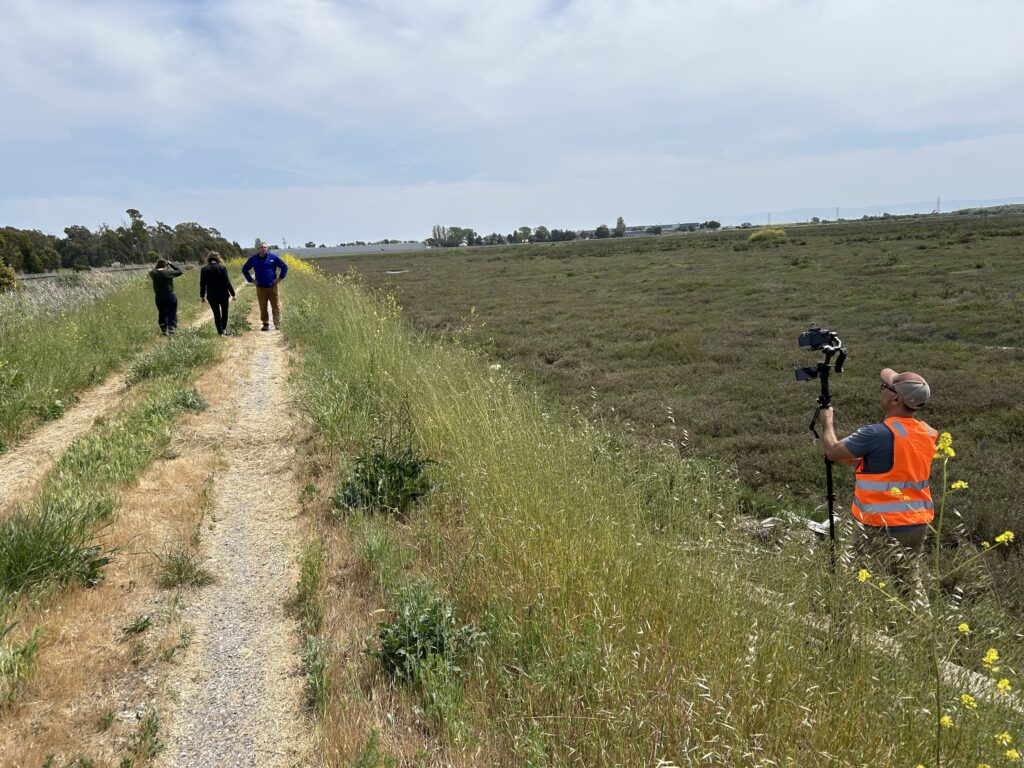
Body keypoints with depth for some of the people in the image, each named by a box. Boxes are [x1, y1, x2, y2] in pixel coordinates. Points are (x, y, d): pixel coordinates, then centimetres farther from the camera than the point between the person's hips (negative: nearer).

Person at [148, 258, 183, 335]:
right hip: (170, 296, -4)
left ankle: (164, 331, 21)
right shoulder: (168, 272, -13)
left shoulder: (153, 273, -4)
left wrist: (157, 266, 15)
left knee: (162, 314, 14)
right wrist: (171, 264, 6)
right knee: (172, 314, 6)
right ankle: (171, 330, 5)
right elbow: (179, 272, 1)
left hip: (159, 297, 4)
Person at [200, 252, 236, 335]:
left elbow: (202, 284, 4)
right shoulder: (222, 268, -8)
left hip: (211, 296, 2)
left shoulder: (204, 269, -1)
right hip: (223, 294, -2)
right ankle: (224, 329, 10)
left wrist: (202, 296, 13)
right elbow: (227, 282, -9)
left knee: (216, 314, 9)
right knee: (224, 311, 17)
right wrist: (232, 293, -3)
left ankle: (220, 332, 9)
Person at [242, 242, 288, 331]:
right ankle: (265, 324, 13)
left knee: (276, 306, -2)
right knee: (263, 308, 4)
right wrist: (250, 280, 7)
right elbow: (244, 269, 17)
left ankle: (278, 326, 0)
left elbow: (284, 267, 7)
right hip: (260, 288, 1)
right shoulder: (253, 259, 4)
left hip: (272, 287, -1)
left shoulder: (273, 257, 0)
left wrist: (280, 278, -1)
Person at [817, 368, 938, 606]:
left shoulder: (878, 434, -21)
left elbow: (833, 451, -8)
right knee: (909, 581, 19)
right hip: (918, 524, 7)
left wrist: (827, 423, 9)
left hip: (880, 526, -7)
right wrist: (855, 459, 23)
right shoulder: (928, 435, 3)